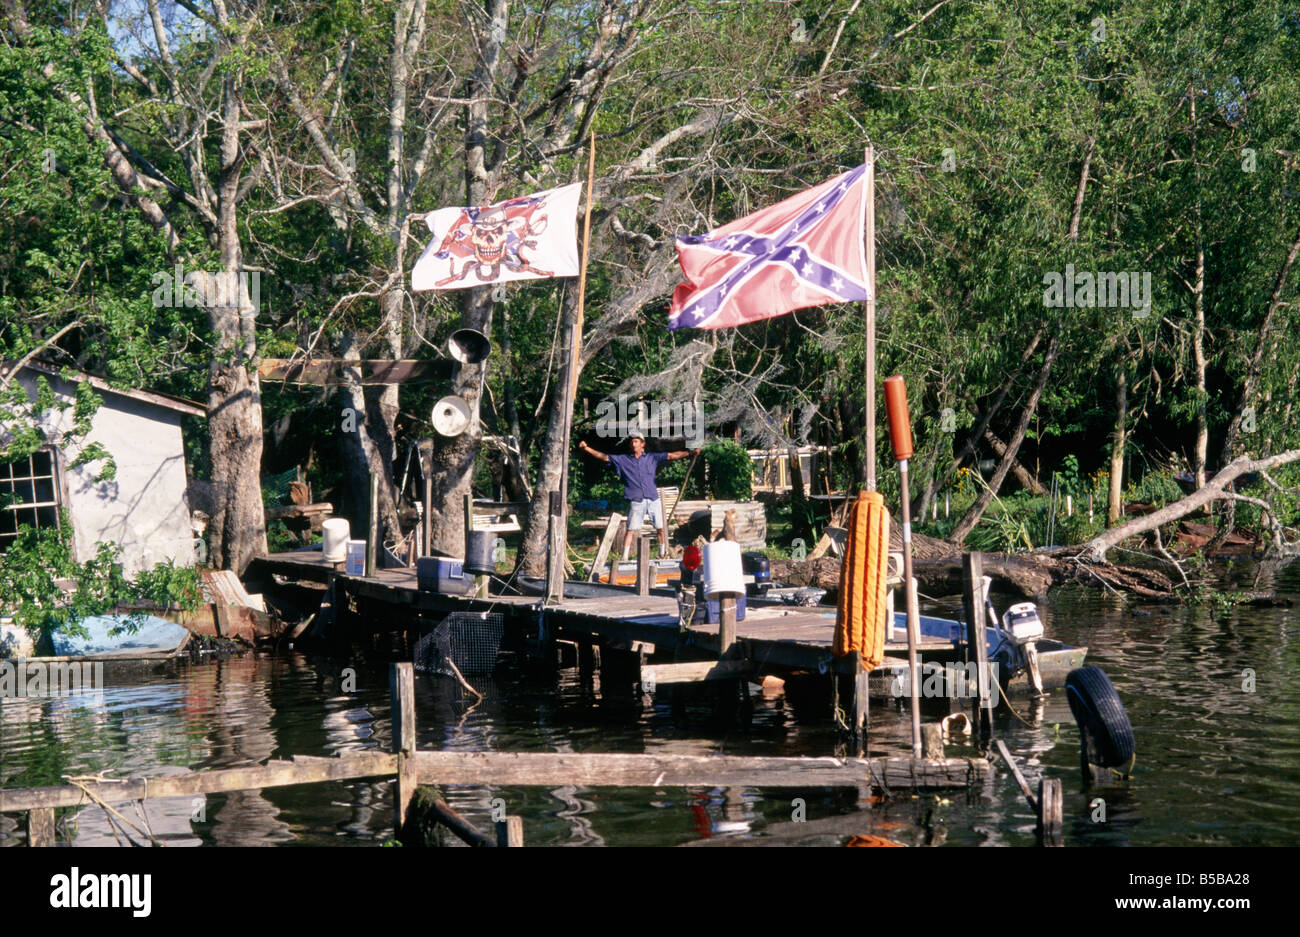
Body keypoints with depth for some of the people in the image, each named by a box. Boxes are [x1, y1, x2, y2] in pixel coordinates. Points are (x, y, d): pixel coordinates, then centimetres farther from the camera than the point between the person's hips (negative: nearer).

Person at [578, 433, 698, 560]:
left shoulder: (652, 458, 11)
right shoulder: (623, 460, 9)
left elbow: (672, 456, 8)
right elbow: (604, 457, 6)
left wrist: (690, 452, -1)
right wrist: (586, 449, -4)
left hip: (653, 499, 1)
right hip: (636, 501, -1)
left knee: (661, 528, 4)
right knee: (630, 529, -5)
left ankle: (663, 554, 19)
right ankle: (624, 557, -2)